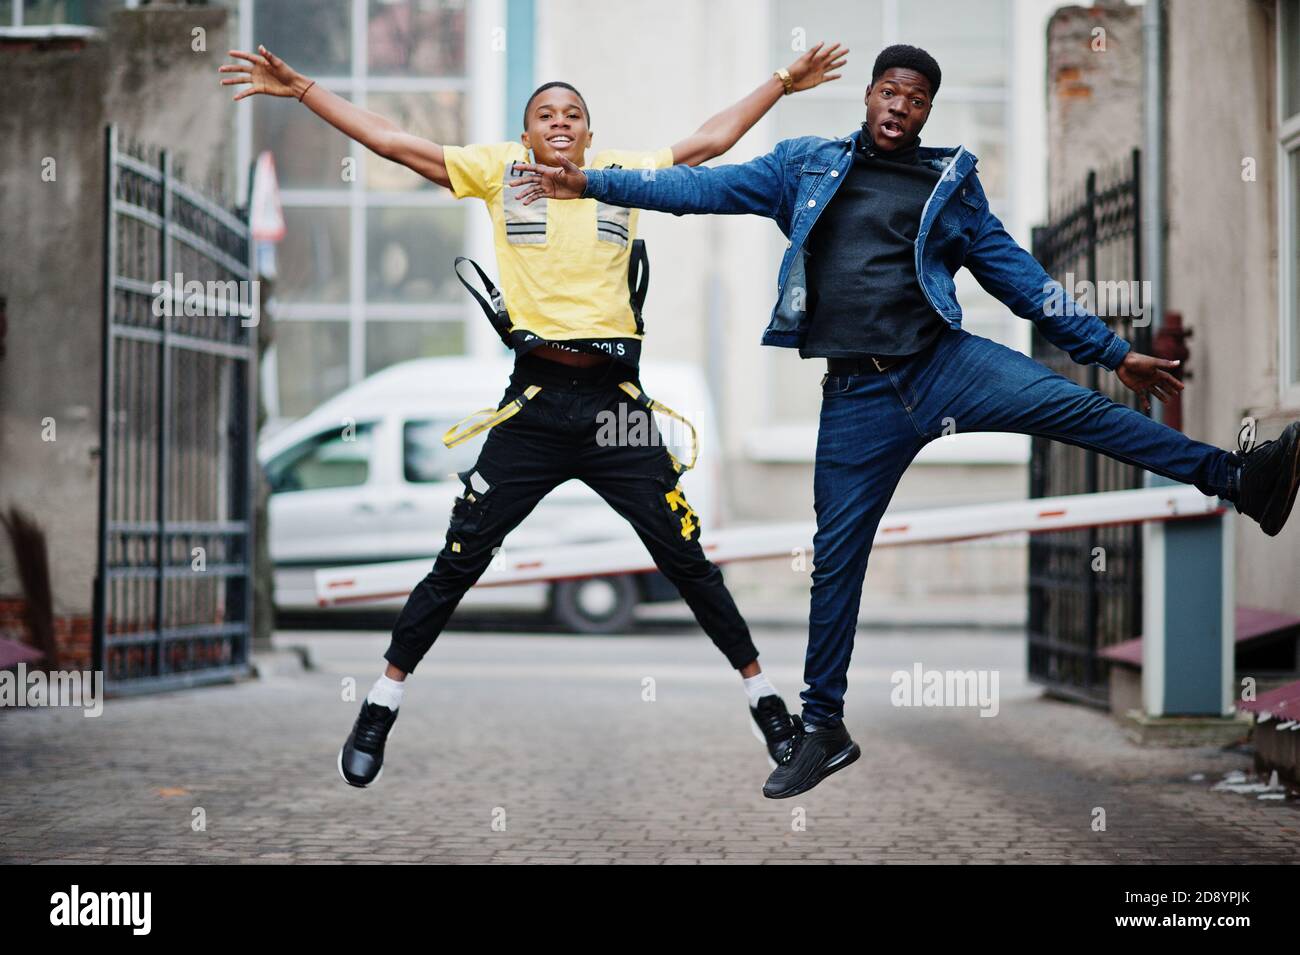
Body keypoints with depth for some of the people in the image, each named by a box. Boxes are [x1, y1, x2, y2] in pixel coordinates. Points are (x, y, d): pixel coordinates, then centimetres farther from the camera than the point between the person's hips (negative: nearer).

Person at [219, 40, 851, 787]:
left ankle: (763, 694, 20)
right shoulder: (500, 170, 7)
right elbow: (389, 140, 6)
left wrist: (783, 83, 16)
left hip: (616, 401, 1)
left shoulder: (624, 171, 9)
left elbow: (713, 139, 17)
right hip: (535, 401, -1)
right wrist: (300, 89, 3)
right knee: (459, 563, 2)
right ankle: (383, 704, 16)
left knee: (687, 559, 5)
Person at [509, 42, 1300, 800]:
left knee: (1075, 405, -22)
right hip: (858, 395, 1)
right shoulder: (808, 165, 11)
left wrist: (1113, 350, 9)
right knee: (838, 557, 4)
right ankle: (824, 729, 16)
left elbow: (1018, 274, 12)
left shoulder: (952, 184, 10)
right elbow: (708, 187, 8)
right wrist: (591, 182, 1)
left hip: (943, 363, 0)